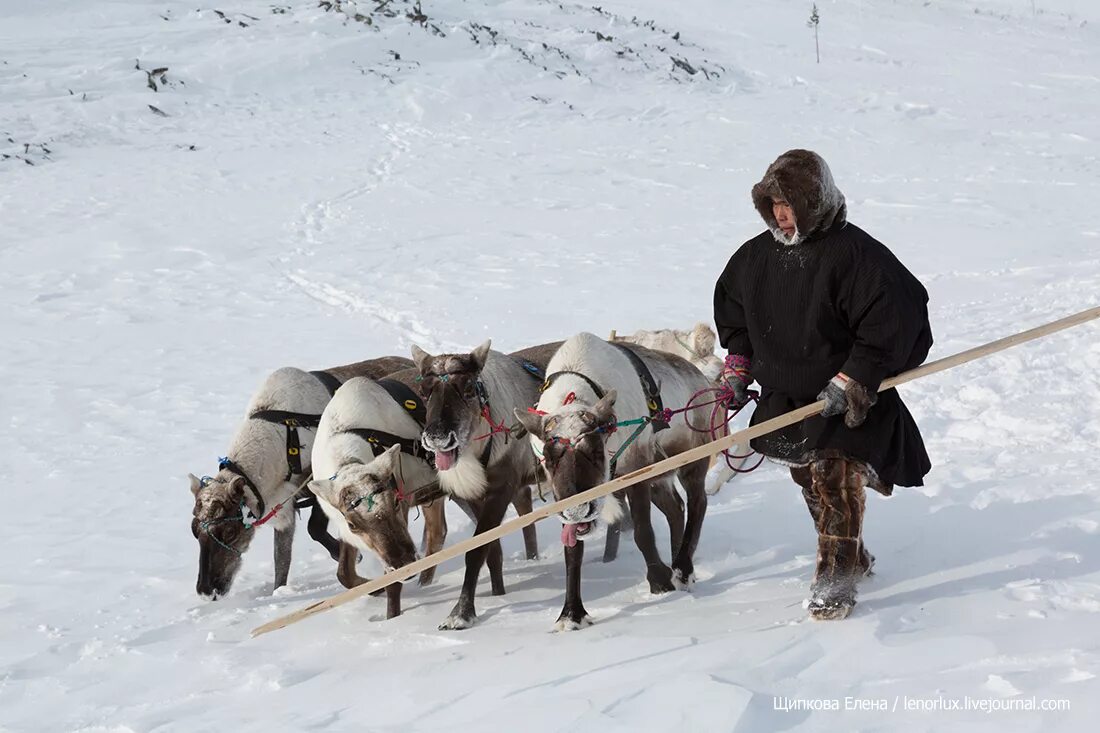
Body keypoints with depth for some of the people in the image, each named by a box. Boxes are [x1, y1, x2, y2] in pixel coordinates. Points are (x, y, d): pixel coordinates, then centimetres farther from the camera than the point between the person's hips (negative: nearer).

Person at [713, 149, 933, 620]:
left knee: (836, 477, -16)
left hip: (850, 400, -7)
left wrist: (851, 380, -23)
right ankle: (853, 556, 35)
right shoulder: (757, 256, 2)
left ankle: (835, 579, -9)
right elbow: (732, 310, 18)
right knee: (811, 480, 16)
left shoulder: (854, 253, -19)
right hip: (786, 396, 7)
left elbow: (889, 324, -21)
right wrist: (737, 365, 9)